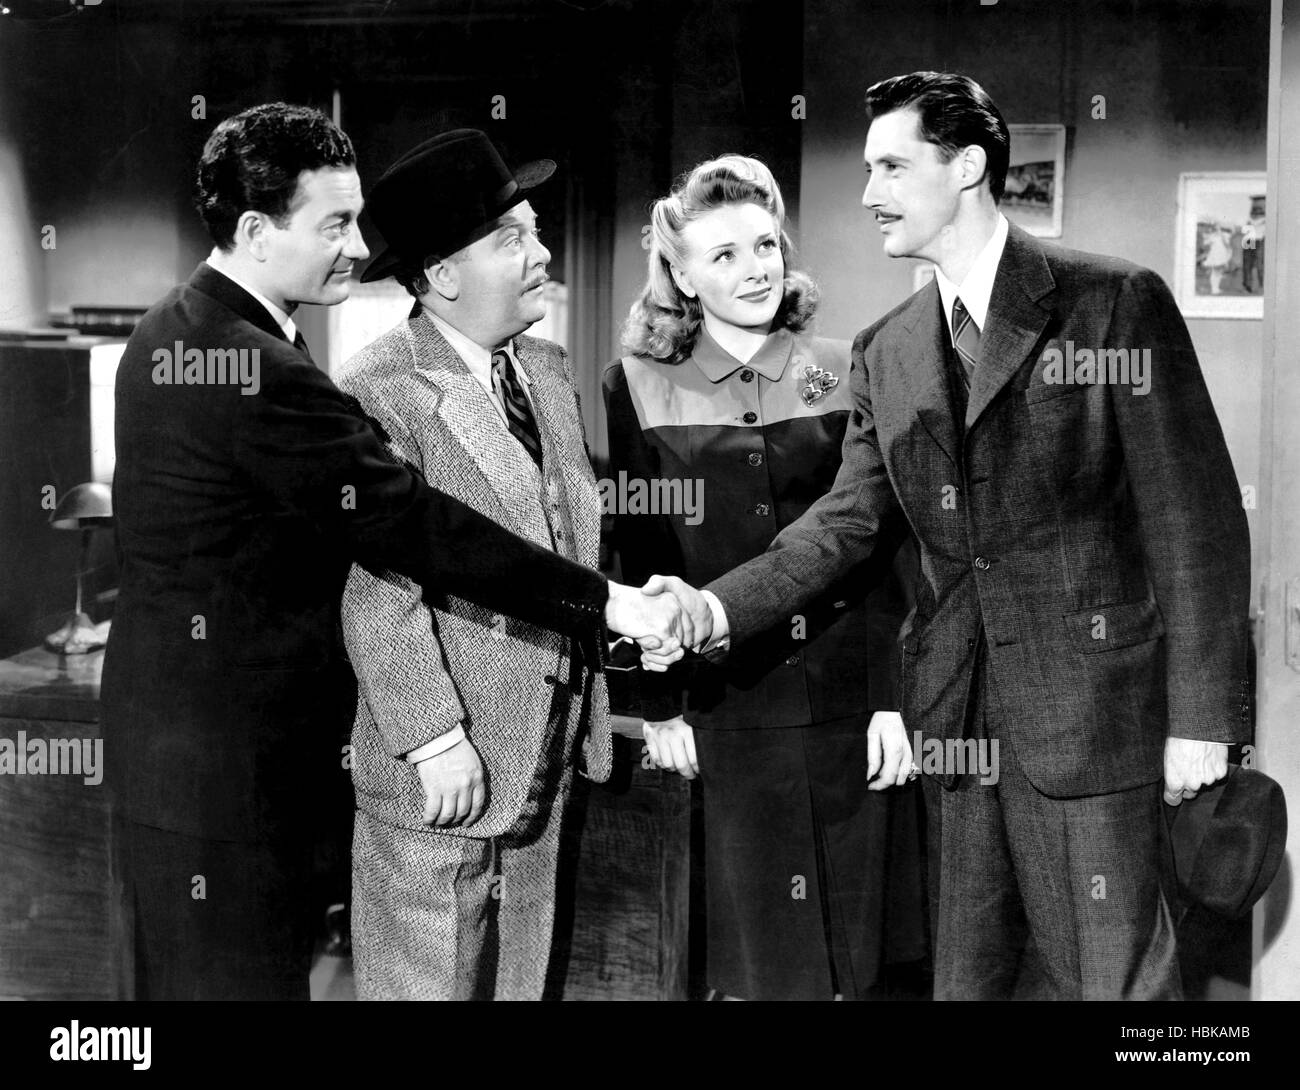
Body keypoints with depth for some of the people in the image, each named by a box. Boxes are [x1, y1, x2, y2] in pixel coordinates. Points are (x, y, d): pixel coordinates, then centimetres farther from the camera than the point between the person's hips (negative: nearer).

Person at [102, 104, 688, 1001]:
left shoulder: (176, 330, 10)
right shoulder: (258, 371, -23)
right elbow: (408, 525, -24)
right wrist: (603, 603, -19)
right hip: (226, 753, -10)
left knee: (187, 974, 19)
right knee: (242, 975, 0)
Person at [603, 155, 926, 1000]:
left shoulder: (841, 373, 2)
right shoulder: (641, 388, -1)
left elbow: (886, 548, 1)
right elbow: (640, 558, 0)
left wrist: (895, 697, -4)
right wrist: (660, 706, -2)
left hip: (849, 695, 1)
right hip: (725, 703, -1)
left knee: (854, 940, 11)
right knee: (753, 951, 10)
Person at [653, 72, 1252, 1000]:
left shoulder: (1116, 302, -7)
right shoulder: (886, 352, 9)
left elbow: (1195, 518, -8)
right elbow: (847, 520, 6)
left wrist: (1202, 714, -10)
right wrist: (715, 609, -9)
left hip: (1092, 708, -5)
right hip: (956, 717, 5)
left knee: (1115, 976, 3)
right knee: (969, 975, 13)